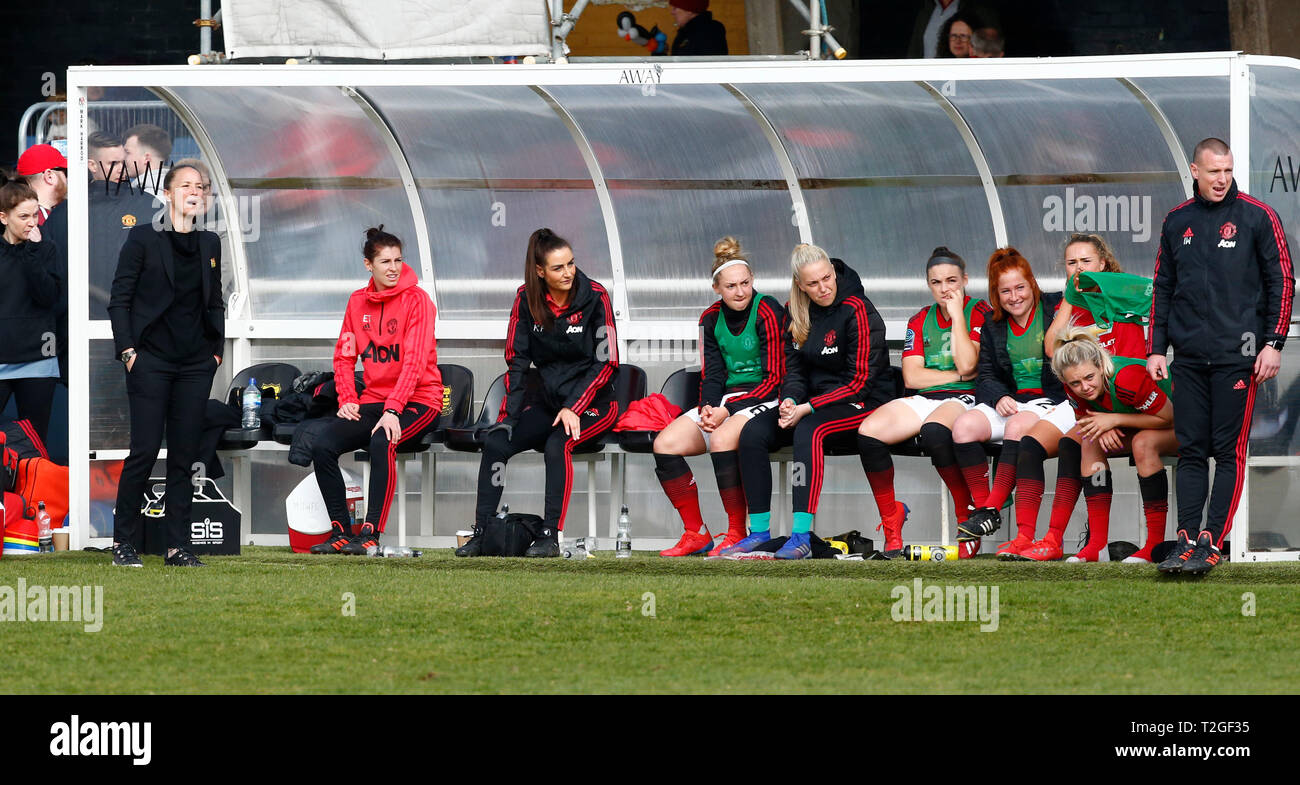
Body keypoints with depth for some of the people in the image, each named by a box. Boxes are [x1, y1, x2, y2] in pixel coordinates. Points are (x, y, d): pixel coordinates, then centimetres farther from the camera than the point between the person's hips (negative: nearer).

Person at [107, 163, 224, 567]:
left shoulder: (209, 244, 13)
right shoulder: (143, 238, -1)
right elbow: (119, 298, -1)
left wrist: (217, 349, 10)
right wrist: (127, 349, -8)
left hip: (196, 365, 4)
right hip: (151, 361, -4)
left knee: (184, 454, 3)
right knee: (145, 450, -9)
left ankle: (177, 546, 6)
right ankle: (123, 542, 1)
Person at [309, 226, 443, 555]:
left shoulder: (415, 299, -9)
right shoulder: (358, 302, 9)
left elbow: (414, 360, -17)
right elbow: (344, 357, 13)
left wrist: (392, 411, -27)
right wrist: (347, 400, -4)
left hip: (417, 401, -6)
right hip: (373, 401, 6)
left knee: (381, 441, -35)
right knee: (322, 445, -16)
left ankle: (371, 534, -31)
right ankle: (340, 532, -11)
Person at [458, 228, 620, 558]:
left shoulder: (594, 296, -10)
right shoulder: (527, 300, 0)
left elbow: (606, 363, -10)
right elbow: (517, 361, 5)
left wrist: (574, 408, -18)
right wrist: (508, 415, -5)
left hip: (593, 402, -4)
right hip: (547, 399, 4)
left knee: (557, 443, -33)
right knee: (495, 443, -17)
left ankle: (550, 536, -31)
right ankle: (481, 533, -14)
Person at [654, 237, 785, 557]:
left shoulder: (768, 312, -11)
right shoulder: (711, 319, 8)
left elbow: (775, 379, -14)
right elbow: (712, 375, 11)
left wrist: (727, 410, -19)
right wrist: (707, 408, -11)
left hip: (763, 401, -7)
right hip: (723, 402, 7)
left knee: (722, 438, -36)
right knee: (665, 444, -12)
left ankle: (737, 534, -27)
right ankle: (696, 534, -6)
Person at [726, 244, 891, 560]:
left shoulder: (858, 311, -14)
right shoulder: (796, 312, 6)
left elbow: (859, 382, -17)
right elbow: (794, 370, 10)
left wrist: (807, 408, -22)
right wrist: (789, 401, -13)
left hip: (863, 404, -7)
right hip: (814, 402, 7)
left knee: (809, 430, -36)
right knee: (753, 432, -17)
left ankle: (802, 535, -41)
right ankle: (759, 531, -14)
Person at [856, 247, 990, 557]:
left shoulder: (979, 312, 2)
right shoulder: (921, 320, 17)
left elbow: (966, 365, -13)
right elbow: (911, 377, 7)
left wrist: (957, 314, -7)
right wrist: (958, 375, -5)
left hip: (964, 400, -5)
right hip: (923, 401, 5)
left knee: (934, 430, -40)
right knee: (869, 431, -23)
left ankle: (968, 516, -24)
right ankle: (890, 514, -5)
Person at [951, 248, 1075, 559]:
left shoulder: (1057, 309, -2)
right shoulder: (993, 327, 15)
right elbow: (986, 376, 12)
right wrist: (999, 397, -11)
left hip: (1056, 402, -5)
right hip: (1012, 402, 5)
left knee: (1018, 427, -35)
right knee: (964, 427, -21)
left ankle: (992, 509, -31)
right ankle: (982, 507, -21)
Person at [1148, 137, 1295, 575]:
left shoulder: (1257, 218, 0)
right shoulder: (1177, 222, 12)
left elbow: (1282, 281, 1)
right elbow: (1163, 288, 18)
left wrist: (1273, 344, -6)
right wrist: (1156, 349, 12)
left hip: (1237, 356, -4)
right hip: (1189, 357, 4)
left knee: (1228, 452, -3)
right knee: (1190, 451, 3)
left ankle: (1212, 543, -2)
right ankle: (1187, 540, 4)